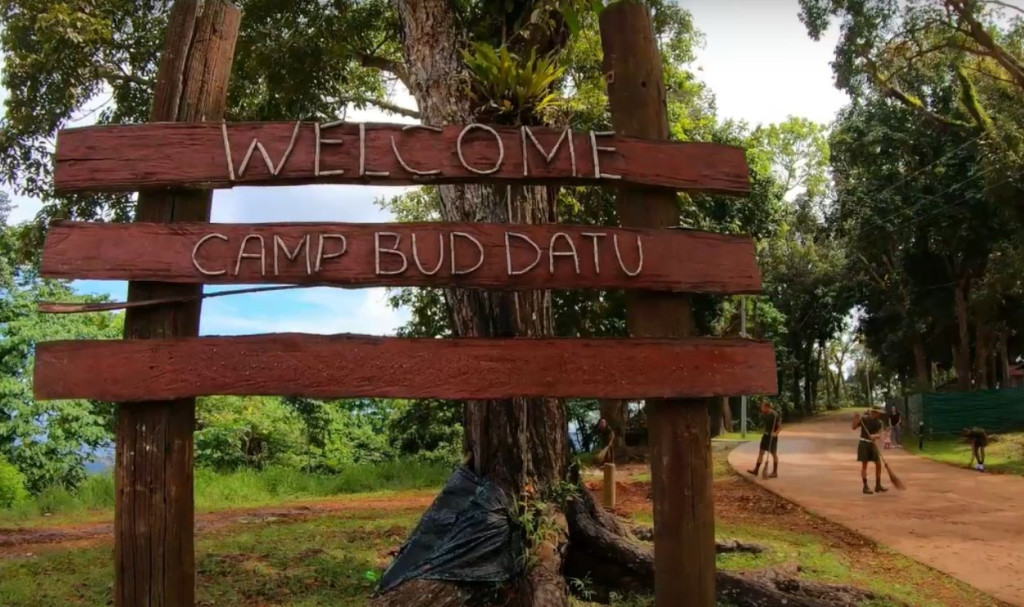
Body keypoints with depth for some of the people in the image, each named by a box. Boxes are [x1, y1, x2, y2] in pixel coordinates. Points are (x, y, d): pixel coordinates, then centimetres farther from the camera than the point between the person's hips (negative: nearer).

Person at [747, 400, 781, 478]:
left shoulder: (775, 415, -17)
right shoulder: (764, 415, 5)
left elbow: (780, 427, -18)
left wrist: (775, 433, -31)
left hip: (772, 437, -7)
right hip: (765, 435, 7)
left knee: (774, 454, 3)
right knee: (761, 452, 4)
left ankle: (775, 472, 12)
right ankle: (756, 470, 5)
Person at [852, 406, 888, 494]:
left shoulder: (878, 422, 3)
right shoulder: (864, 419, -11)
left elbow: (879, 433, -5)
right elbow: (853, 427, -15)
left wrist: (875, 436, -26)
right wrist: (856, 419, -28)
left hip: (873, 444, 6)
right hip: (864, 443, -6)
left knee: (878, 463, 4)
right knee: (864, 464, -4)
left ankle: (878, 485, 16)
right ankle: (865, 486, 1)